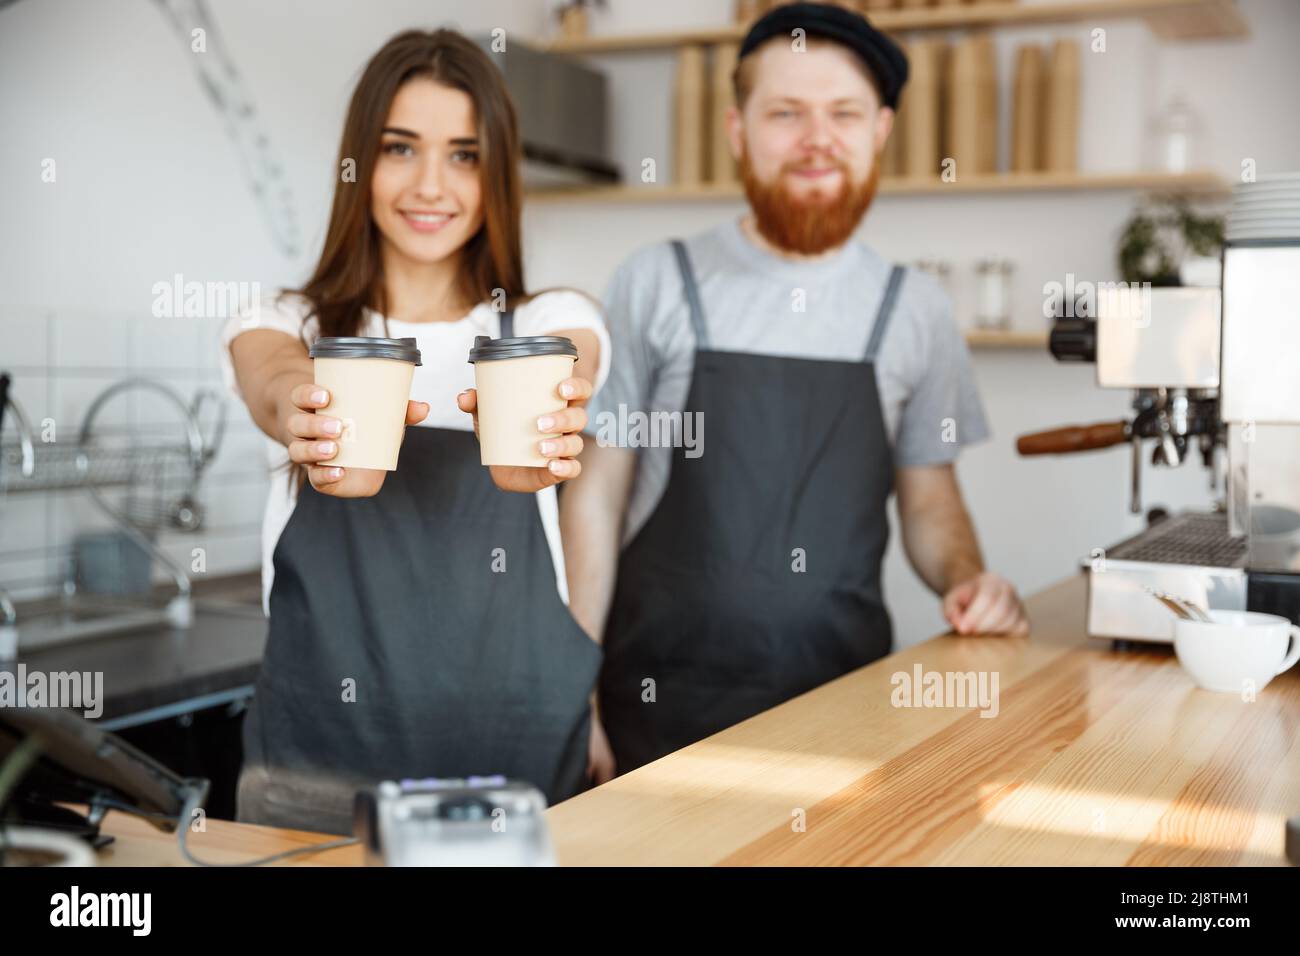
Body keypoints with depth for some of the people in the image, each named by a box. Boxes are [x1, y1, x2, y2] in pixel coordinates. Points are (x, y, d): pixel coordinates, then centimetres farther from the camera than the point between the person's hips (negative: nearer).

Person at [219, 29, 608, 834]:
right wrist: (313, 423, -44)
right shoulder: (284, 327, 4)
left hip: (521, 750, 0)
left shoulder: (553, 322, 4)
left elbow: (559, 376, -21)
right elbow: (277, 384, -20)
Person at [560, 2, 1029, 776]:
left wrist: (965, 580, -8)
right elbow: (598, 492, 1)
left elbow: (929, 500, 13)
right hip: (669, 701, -1)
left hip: (848, 688, 2)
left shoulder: (914, 308, 4)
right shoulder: (655, 285, -1)